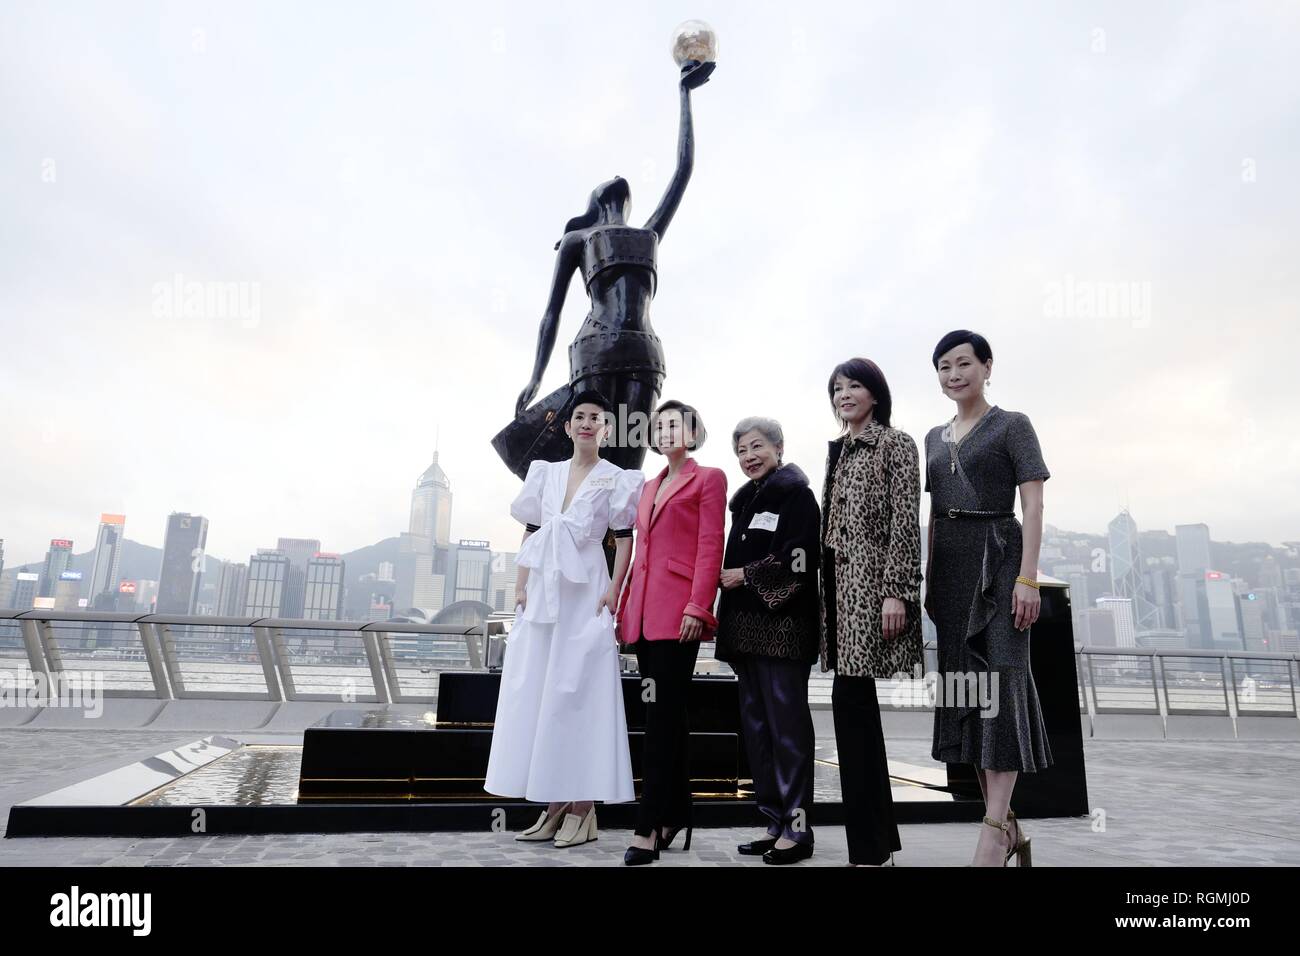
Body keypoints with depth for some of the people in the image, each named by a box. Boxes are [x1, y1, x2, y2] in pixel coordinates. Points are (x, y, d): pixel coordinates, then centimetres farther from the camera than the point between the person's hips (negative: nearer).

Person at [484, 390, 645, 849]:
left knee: (577, 691, -4)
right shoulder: (545, 472, 12)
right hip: (542, 590, 5)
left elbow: (625, 539, -3)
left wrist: (613, 590, -13)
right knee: (535, 690, 5)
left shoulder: (617, 479, 1)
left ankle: (582, 807, 6)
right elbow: (530, 533, 12)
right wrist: (520, 586, 4)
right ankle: (553, 804, 16)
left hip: (584, 592, -5)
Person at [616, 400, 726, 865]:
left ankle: (650, 827, -3)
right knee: (669, 714, 11)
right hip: (644, 611, 7)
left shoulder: (708, 479, 3)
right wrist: (626, 607, 15)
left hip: (678, 611, -7)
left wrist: (697, 607, -15)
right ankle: (676, 817, 20)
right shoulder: (649, 486, 22)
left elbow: (710, 548, -7)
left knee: (662, 714, -8)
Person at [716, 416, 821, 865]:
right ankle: (775, 821, 17)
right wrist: (729, 578, 15)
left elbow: (800, 562, -14)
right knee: (755, 724, 8)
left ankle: (798, 827, 3)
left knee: (787, 723, -5)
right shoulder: (745, 500, 19)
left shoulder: (796, 494, -4)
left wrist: (745, 575, -9)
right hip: (745, 627, 8)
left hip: (783, 625, -8)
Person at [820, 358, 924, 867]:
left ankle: (868, 848, 0)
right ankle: (881, 839, 21)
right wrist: (826, 589, 16)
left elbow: (905, 521, -11)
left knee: (850, 699, -11)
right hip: (840, 583, 8)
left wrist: (896, 591, -18)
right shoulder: (838, 450, 17)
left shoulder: (896, 443, -3)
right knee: (858, 703, 10)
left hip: (871, 582, -8)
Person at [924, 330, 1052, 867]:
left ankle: (993, 833, -9)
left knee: (999, 681, -11)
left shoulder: (1012, 425, 1)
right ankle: (1007, 825, 16)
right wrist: (929, 582, 13)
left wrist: (1027, 578, -16)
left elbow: (1033, 505, -6)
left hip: (997, 558, -6)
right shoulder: (935, 438, 17)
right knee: (965, 685, 5)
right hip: (951, 565, 6)